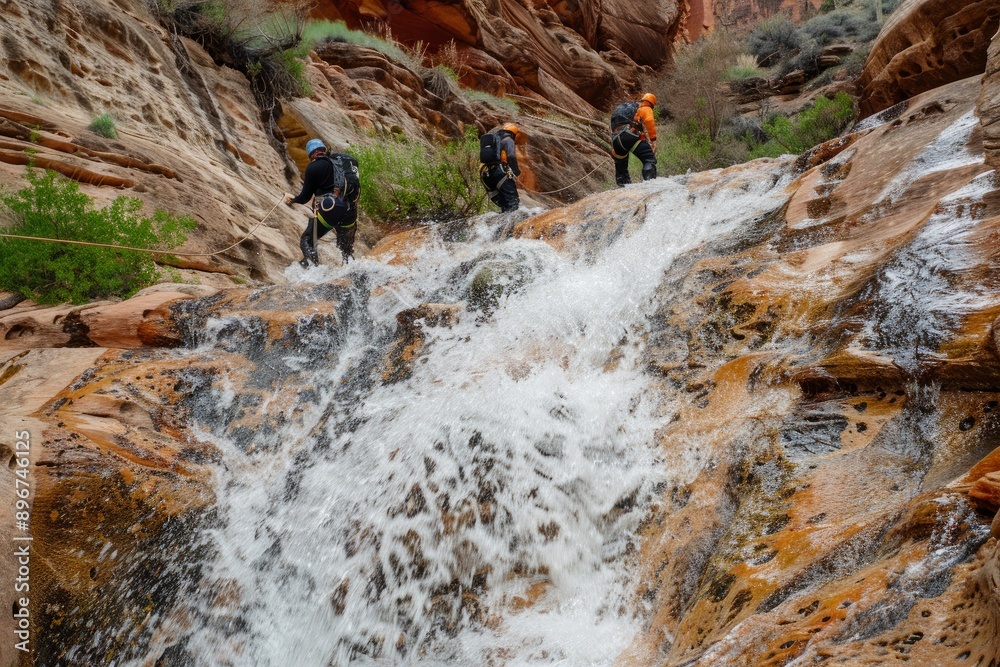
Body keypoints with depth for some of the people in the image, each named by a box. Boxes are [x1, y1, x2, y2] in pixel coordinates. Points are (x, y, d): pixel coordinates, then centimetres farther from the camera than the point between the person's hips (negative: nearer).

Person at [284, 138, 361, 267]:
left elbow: (305, 198, 5)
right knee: (347, 249, 19)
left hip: (329, 209, -5)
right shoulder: (344, 160, 15)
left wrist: (291, 199, 25)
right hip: (350, 211, 5)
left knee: (306, 241, 6)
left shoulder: (313, 167, 1)